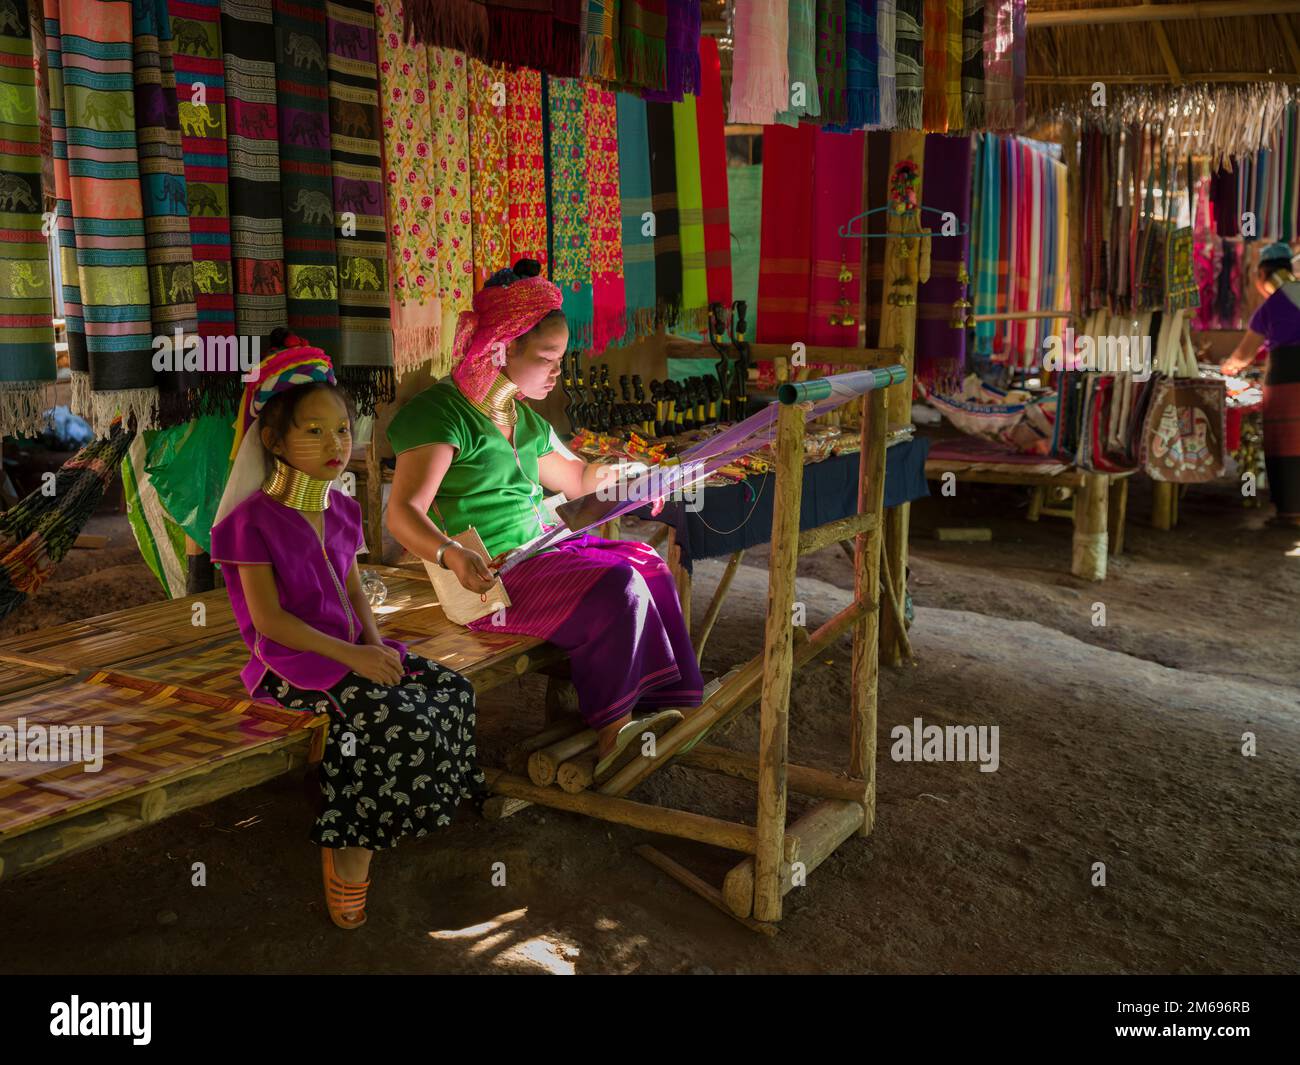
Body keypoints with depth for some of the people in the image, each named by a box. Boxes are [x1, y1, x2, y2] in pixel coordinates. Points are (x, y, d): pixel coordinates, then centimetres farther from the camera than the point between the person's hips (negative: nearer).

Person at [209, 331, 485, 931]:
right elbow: (269, 619, -17)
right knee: (400, 720, -28)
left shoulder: (340, 509, 10)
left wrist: (374, 642, -5)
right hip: (292, 662, -8)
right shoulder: (255, 518, -13)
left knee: (453, 691, -8)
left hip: (348, 648, 8)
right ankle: (350, 847, -9)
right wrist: (350, 655, -23)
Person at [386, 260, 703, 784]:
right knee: (614, 587, -23)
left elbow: (575, 481, 28)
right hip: (490, 572, -9)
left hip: (538, 547, 9)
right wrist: (453, 555, -42)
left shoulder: (525, 420, 16)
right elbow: (403, 512, -24)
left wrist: (611, 466, 8)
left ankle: (662, 705, -7)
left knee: (647, 565, -3)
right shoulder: (442, 411, -14)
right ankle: (611, 732, -15)